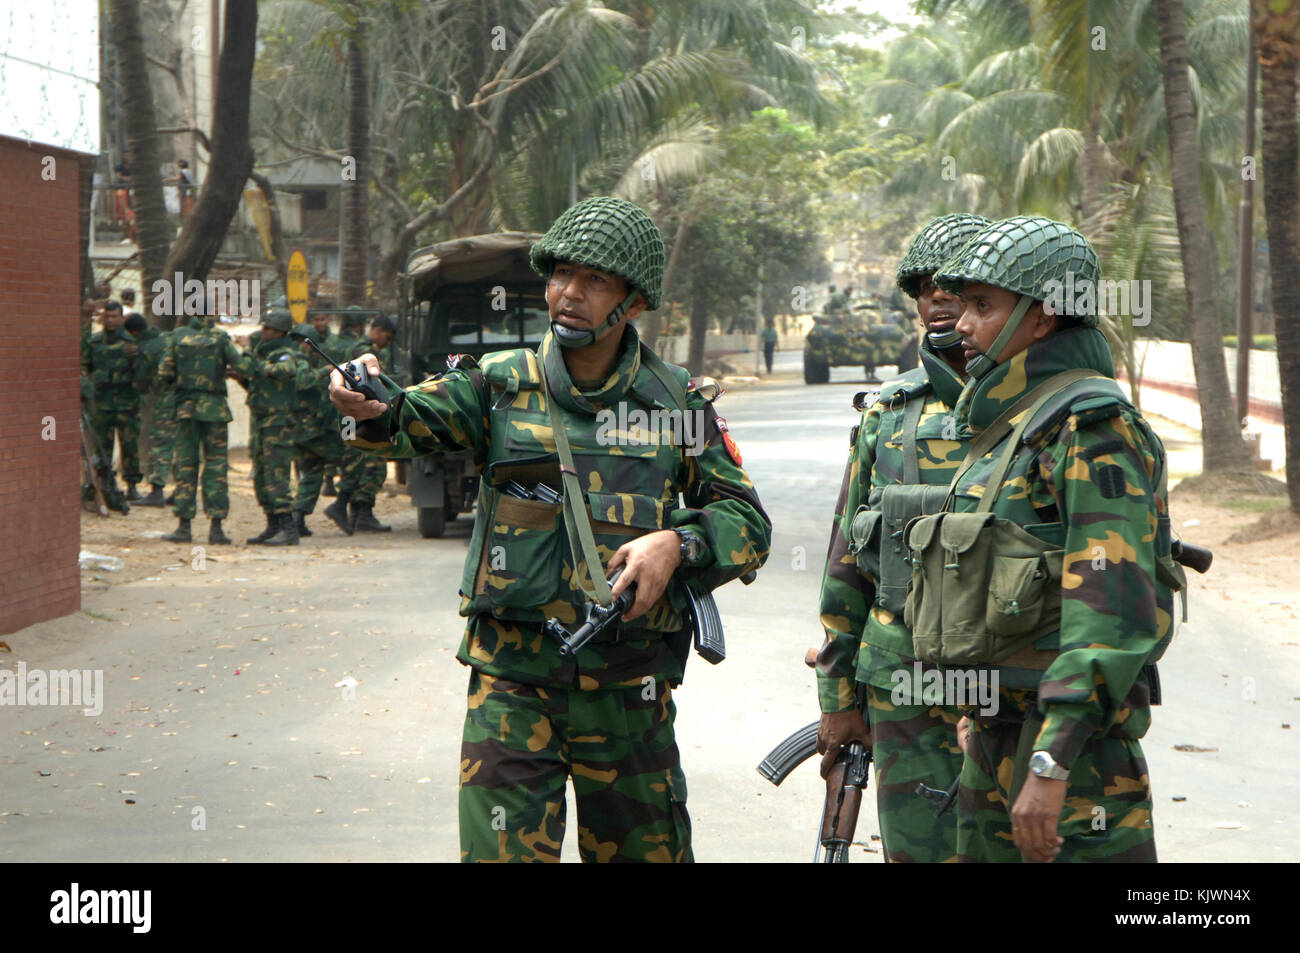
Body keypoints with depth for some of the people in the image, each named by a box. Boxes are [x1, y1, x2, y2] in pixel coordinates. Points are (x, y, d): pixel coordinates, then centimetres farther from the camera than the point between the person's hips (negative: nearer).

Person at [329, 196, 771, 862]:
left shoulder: (677, 404, 2)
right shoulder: (499, 385, 1)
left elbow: (748, 523, 5)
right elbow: (416, 420, -17)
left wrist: (677, 544, -14)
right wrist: (371, 409, -40)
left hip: (629, 691, 1)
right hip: (513, 682, -1)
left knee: (645, 850, 14)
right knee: (502, 851, -5)